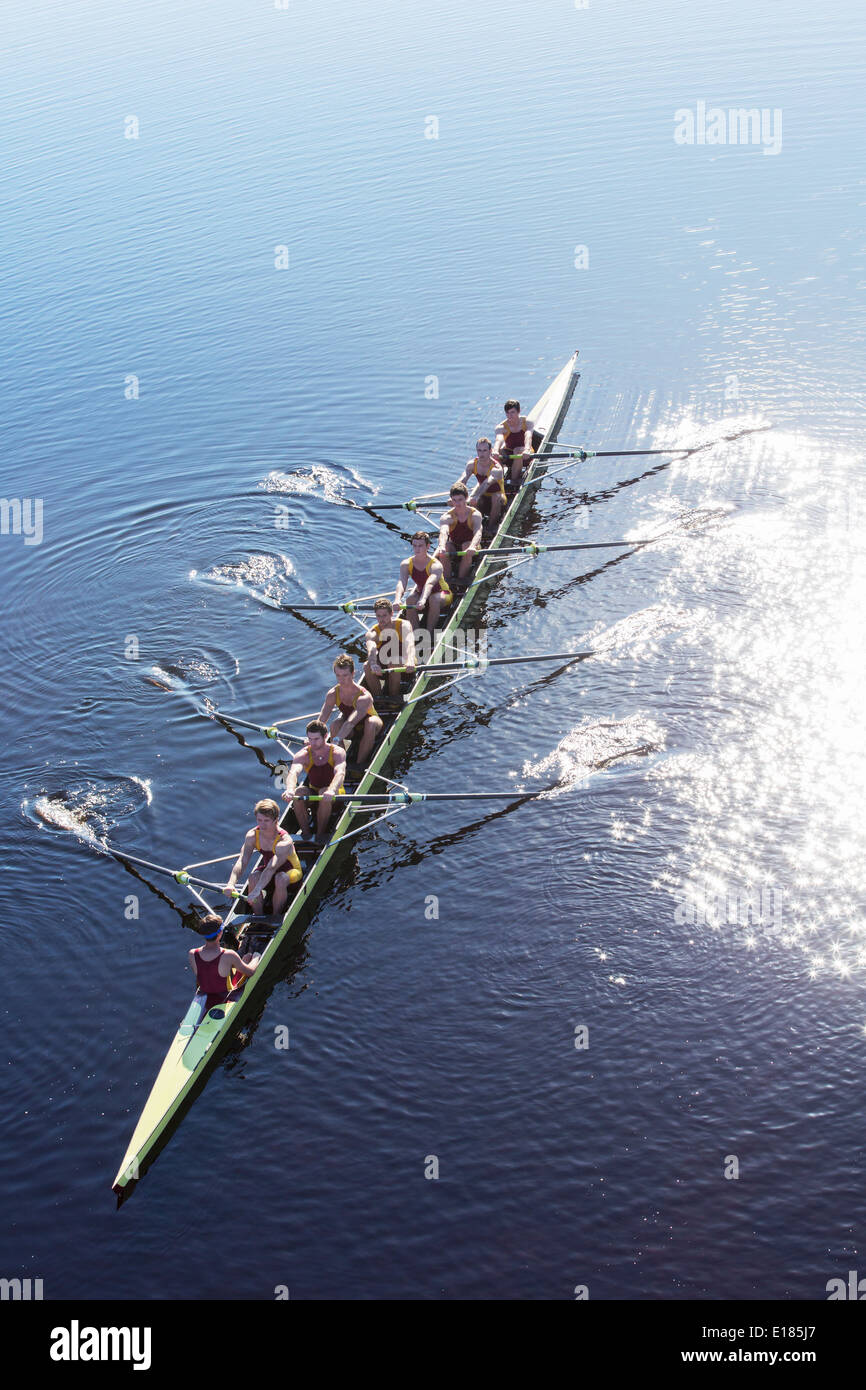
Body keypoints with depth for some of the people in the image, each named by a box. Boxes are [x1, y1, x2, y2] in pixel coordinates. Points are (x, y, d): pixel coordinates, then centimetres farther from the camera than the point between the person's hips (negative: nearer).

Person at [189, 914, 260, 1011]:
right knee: (248, 956, 12)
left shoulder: (192, 955, -20)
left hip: (204, 1002, 4)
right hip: (226, 999, -4)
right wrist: (256, 958, 9)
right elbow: (251, 972, -13)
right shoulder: (228, 956, -30)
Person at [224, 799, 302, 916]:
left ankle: (277, 916, -16)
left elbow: (272, 868, -45)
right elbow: (242, 862, -26)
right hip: (266, 868, 4)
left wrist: (256, 891, -56)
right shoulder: (252, 835, -17)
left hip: (290, 871, -4)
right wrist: (231, 883, -45)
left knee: (280, 879, -38)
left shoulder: (284, 841, -33)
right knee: (253, 877, -29)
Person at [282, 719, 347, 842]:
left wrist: (331, 790, -56)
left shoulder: (337, 752, -15)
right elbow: (293, 772, -30)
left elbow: (340, 773, -34)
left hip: (335, 796, -2)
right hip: (312, 793, 2)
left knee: (325, 792, -36)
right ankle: (305, 831, -15)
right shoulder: (303, 755, -10)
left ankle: (321, 832, -20)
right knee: (298, 792, -30)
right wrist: (290, 789, -54)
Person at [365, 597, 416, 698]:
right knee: (367, 666, -25)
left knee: (394, 663, -34)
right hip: (384, 667, 2)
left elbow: (409, 644, -36)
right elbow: (371, 649, -35)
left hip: (405, 668, -2)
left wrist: (410, 662, -58)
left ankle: (394, 699, -23)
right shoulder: (373, 633, -12)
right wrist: (373, 664, -59)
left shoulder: (404, 625, -15)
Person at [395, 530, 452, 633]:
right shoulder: (406, 564, -13)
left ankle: (429, 632, -25)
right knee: (410, 599, -29)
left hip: (442, 594, -3)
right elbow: (401, 583, -30)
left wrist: (423, 600, -63)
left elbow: (429, 584, -44)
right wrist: (397, 599, -51)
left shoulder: (436, 565, -25)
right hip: (420, 593, 3)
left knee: (434, 599, -37)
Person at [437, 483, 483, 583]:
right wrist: (441, 546, -59)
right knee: (441, 552, -31)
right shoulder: (447, 517, -12)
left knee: (467, 545, -35)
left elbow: (478, 533, -33)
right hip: (453, 548, 1)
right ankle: (447, 580, -20)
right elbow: (443, 532, -35)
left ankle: (461, 579, -25)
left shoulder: (475, 515, -13)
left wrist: (472, 547, -56)